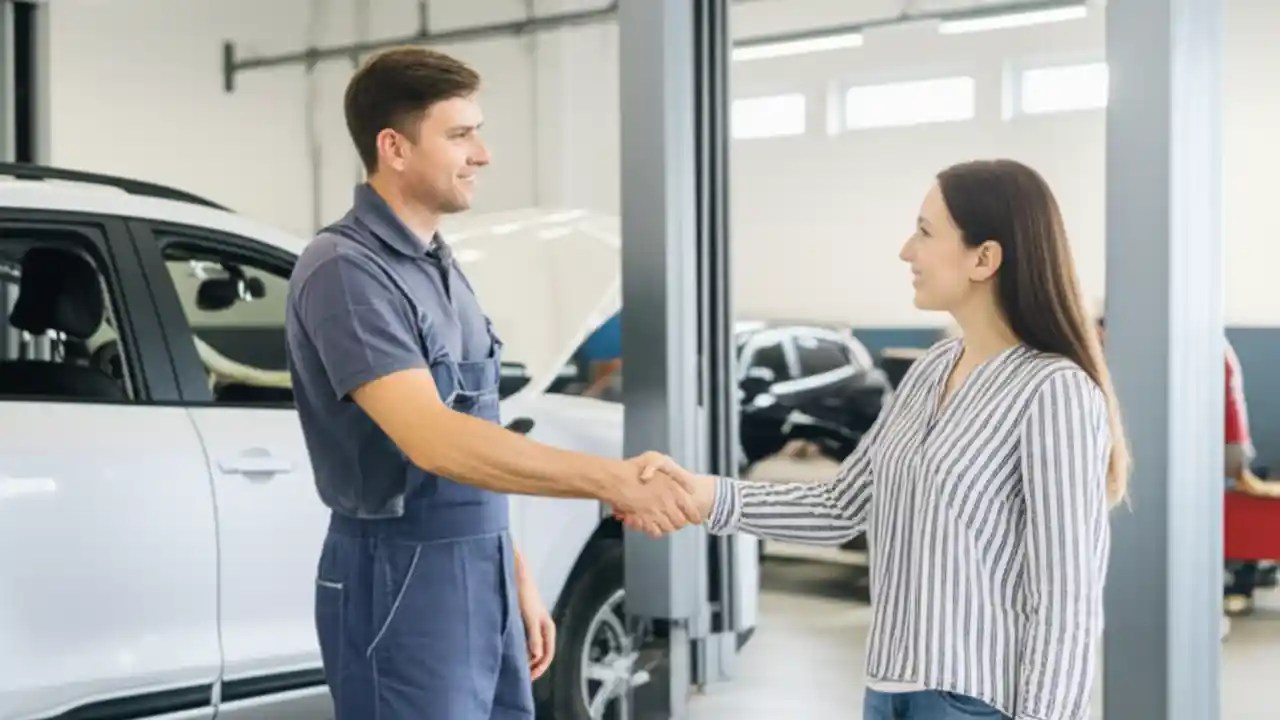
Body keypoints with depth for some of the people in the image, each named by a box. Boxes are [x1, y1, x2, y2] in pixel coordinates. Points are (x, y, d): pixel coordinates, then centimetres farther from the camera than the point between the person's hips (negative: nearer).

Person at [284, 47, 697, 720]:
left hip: (479, 574, 8)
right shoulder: (344, 269, -17)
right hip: (402, 584, -8)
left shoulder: (438, 264, 12)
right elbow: (432, 440, -28)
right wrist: (611, 480, -29)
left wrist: (513, 570, 15)